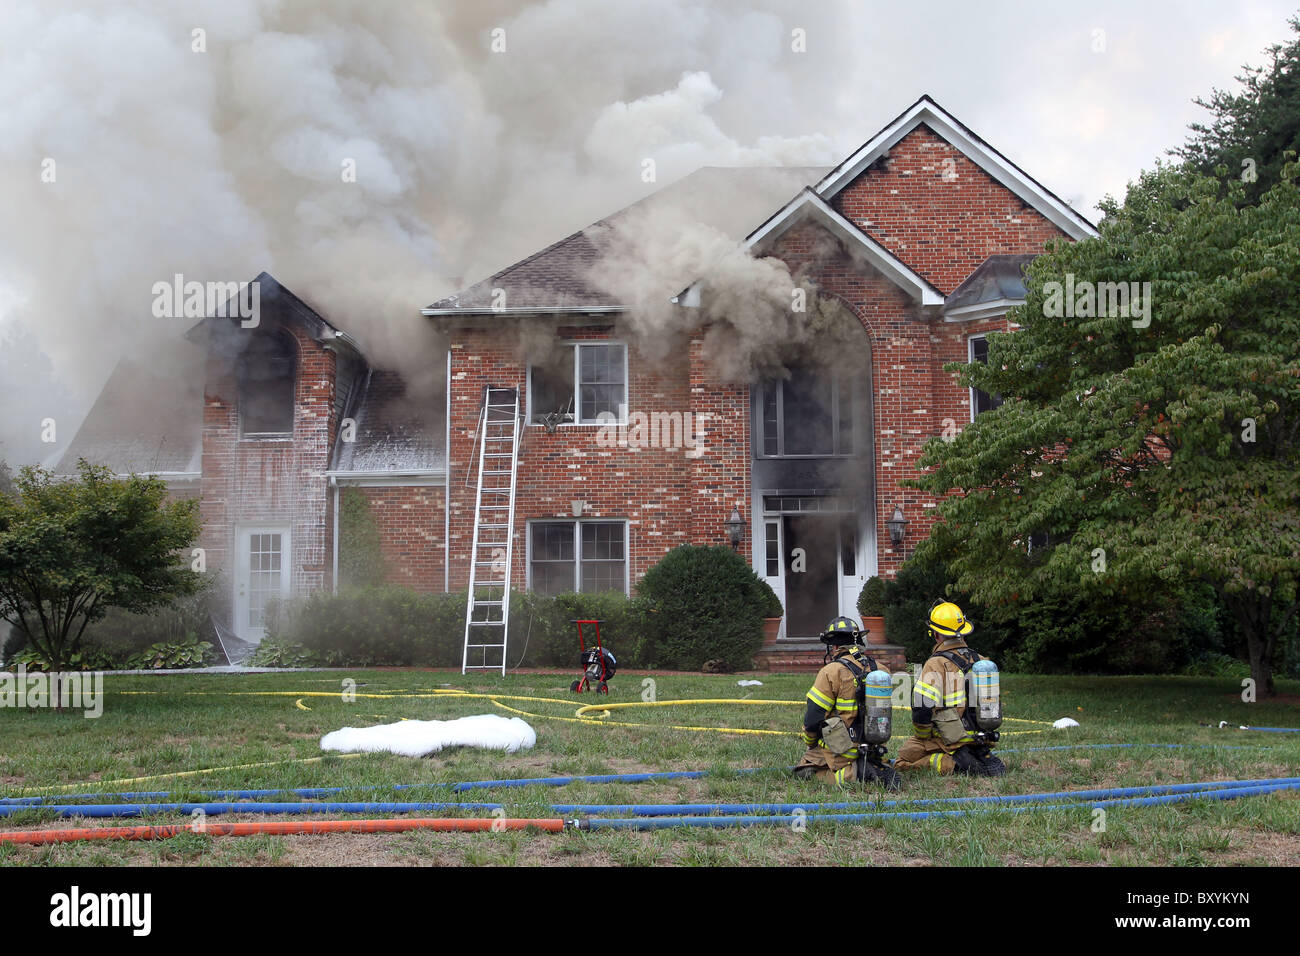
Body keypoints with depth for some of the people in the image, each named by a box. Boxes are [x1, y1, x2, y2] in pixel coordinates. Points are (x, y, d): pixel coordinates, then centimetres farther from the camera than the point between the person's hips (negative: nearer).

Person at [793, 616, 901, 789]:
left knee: (803, 772, 2)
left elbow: (813, 718, -11)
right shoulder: (876, 669, 7)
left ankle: (854, 774, -17)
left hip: (842, 750, -7)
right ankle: (879, 770, -3)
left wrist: (810, 744, 8)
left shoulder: (832, 671, -14)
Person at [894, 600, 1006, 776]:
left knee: (902, 762, 2)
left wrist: (923, 738, -5)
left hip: (952, 739, -7)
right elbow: (994, 701, 15)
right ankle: (984, 759, 6)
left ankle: (953, 764, -14)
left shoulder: (937, 664, -15)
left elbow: (922, 708, -22)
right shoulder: (981, 660, 7)